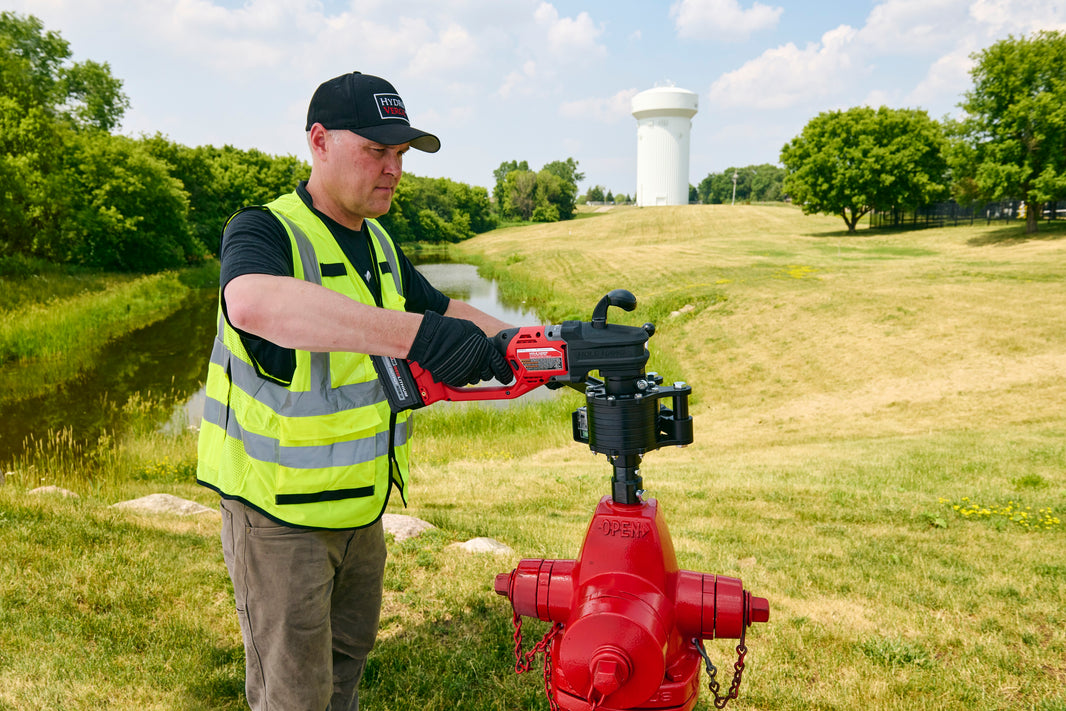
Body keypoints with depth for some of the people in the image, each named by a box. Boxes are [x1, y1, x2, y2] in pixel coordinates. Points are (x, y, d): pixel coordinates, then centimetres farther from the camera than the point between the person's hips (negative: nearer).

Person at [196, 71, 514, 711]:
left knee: (350, 648, 26)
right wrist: (413, 335, -54)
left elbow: (443, 311, 14)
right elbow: (254, 303, -44)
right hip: (280, 509, -7)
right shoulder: (266, 231, -20)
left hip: (362, 503, 7)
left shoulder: (379, 244, 6)